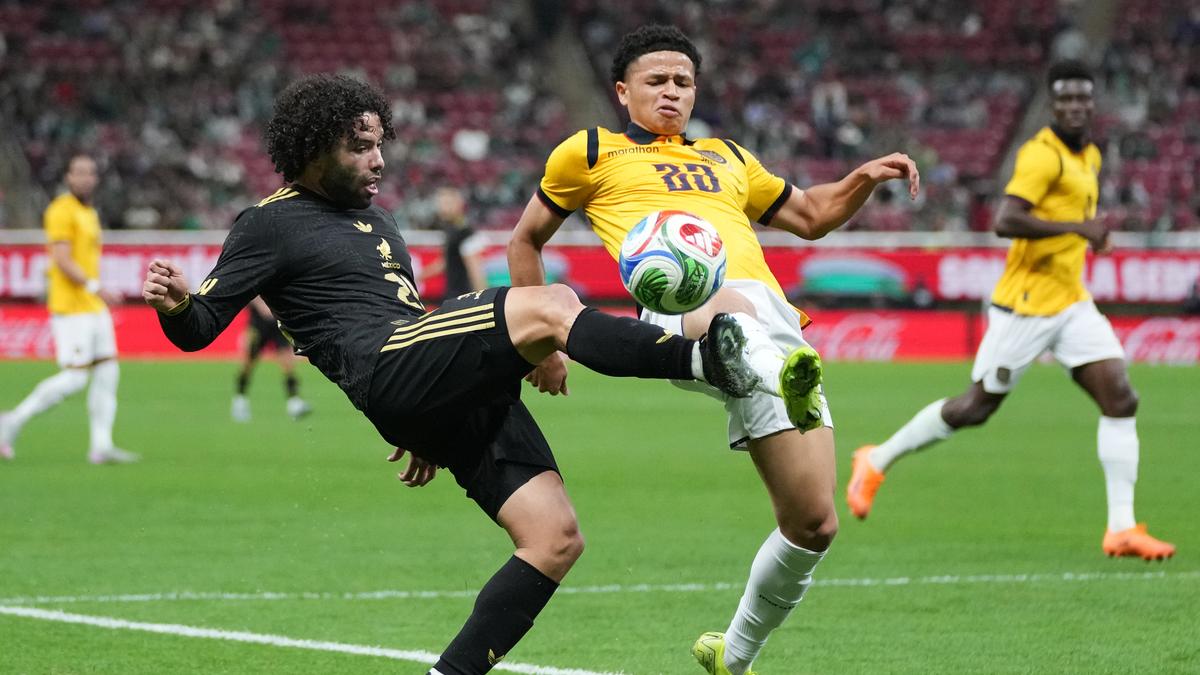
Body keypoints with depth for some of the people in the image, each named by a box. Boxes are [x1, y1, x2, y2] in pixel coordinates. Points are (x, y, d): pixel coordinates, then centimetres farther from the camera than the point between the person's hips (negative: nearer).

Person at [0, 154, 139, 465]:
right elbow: (62, 259, -19)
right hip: (71, 308, -9)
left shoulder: (89, 213, 18)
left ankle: (101, 446, 3)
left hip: (93, 307, 9)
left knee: (107, 373, 3)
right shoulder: (62, 210, -11)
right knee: (74, 378, -11)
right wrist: (96, 287, -26)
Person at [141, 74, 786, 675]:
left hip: (461, 394, 8)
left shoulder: (374, 218, 31)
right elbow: (200, 326, -2)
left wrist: (428, 429, 40)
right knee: (553, 307, -27)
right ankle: (699, 356, -45)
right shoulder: (270, 224, 6)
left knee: (556, 538, -5)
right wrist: (174, 305, -26)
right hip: (386, 372, -8)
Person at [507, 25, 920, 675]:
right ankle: (780, 378, -82)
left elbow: (811, 215, 44)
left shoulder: (727, 158, 35)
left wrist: (865, 178, 25)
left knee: (814, 524, -3)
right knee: (732, 311, -46)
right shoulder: (593, 152, 23)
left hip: (776, 323, 5)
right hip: (680, 308, -5)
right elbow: (525, 240, 30)